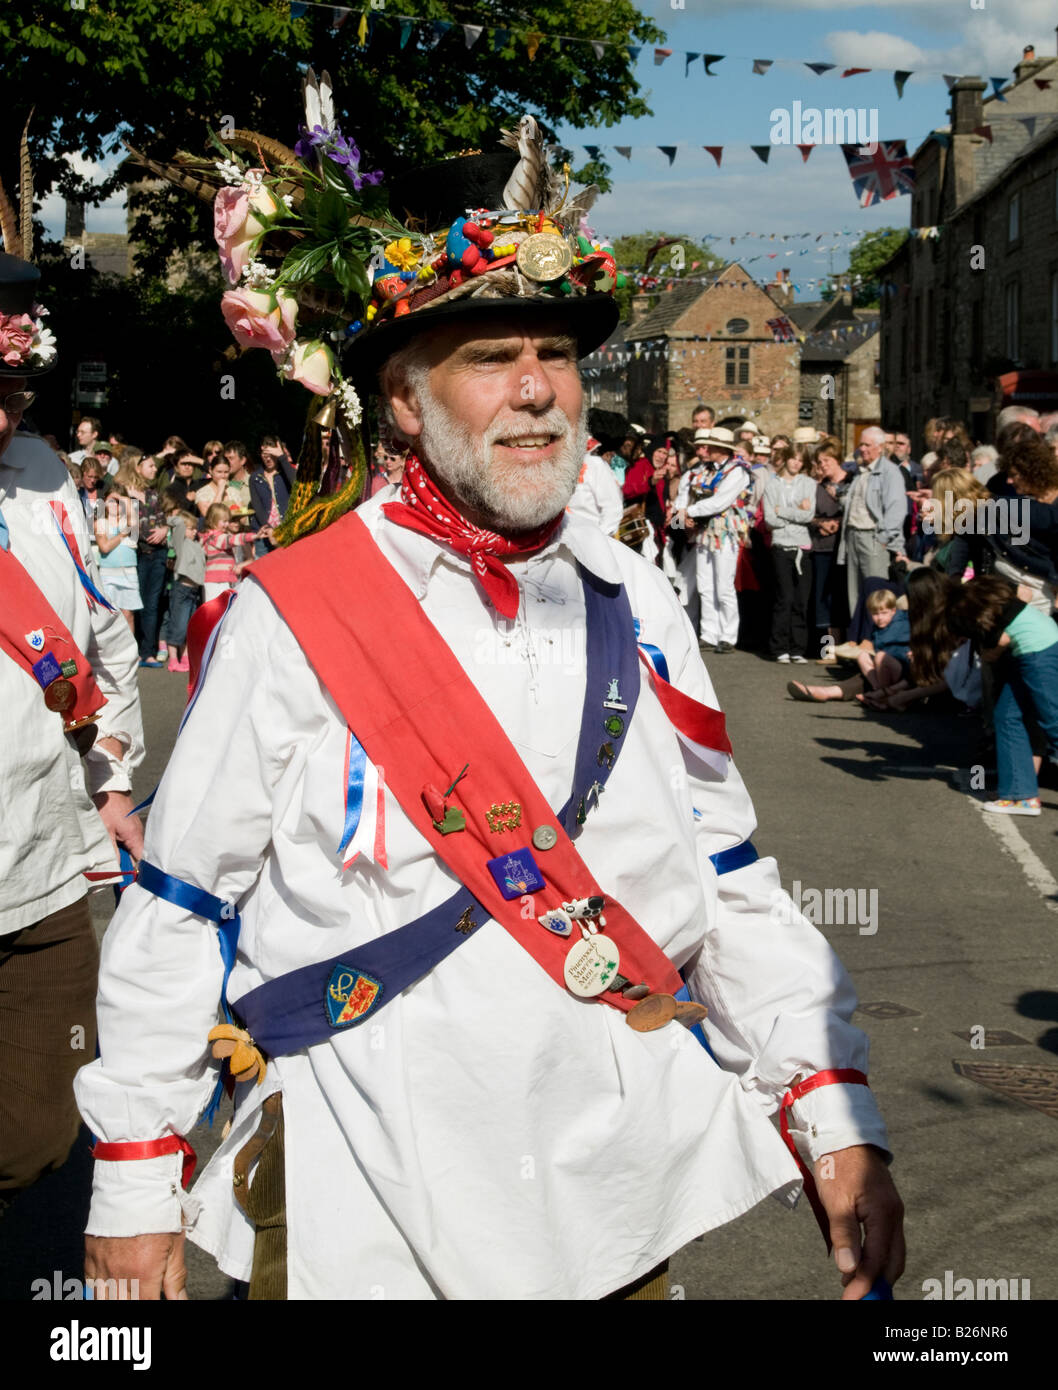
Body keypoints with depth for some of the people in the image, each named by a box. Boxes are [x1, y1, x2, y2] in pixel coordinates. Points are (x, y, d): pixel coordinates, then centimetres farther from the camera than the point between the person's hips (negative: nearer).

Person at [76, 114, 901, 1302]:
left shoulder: (636, 609, 2)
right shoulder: (290, 617, -10)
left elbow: (730, 882, 6)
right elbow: (175, 913, -4)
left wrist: (836, 1116, 0)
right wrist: (135, 1179, -1)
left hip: (616, 1199, 4)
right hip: (359, 1206, -3)